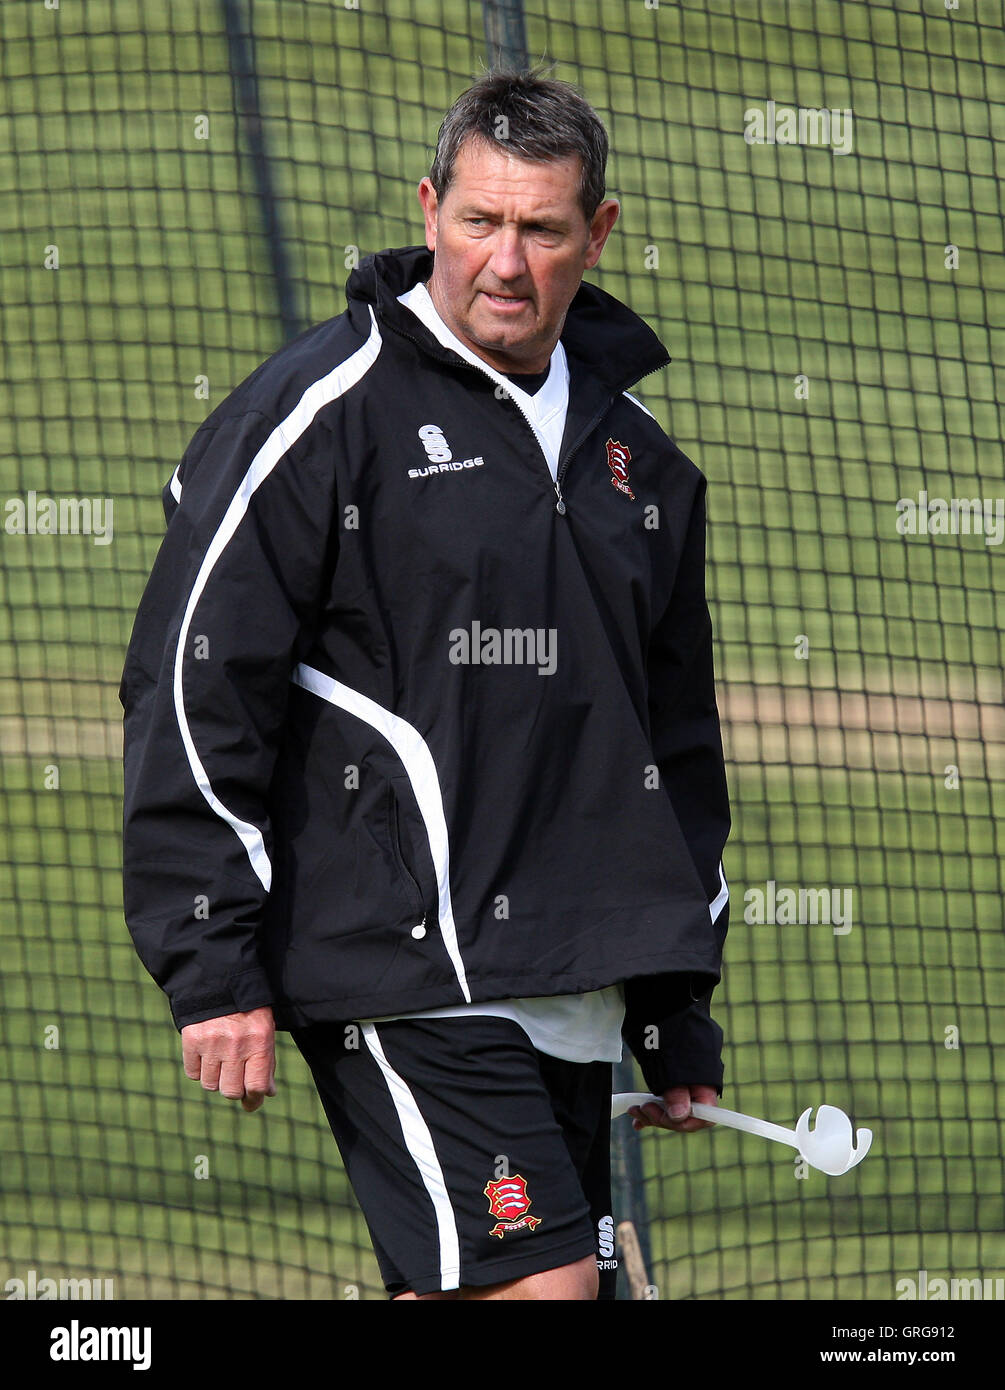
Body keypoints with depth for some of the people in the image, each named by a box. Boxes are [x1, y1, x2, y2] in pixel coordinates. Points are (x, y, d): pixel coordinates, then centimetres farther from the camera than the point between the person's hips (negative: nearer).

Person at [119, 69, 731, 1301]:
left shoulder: (636, 460, 16)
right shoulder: (322, 412, -4)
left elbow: (677, 742, 25)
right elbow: (191, 690, -7)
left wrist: (681, 1016, 23)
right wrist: (213, 968, -12)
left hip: (573, 1003, 7)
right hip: (399, 975, -7)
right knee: (542, 1283, -16)